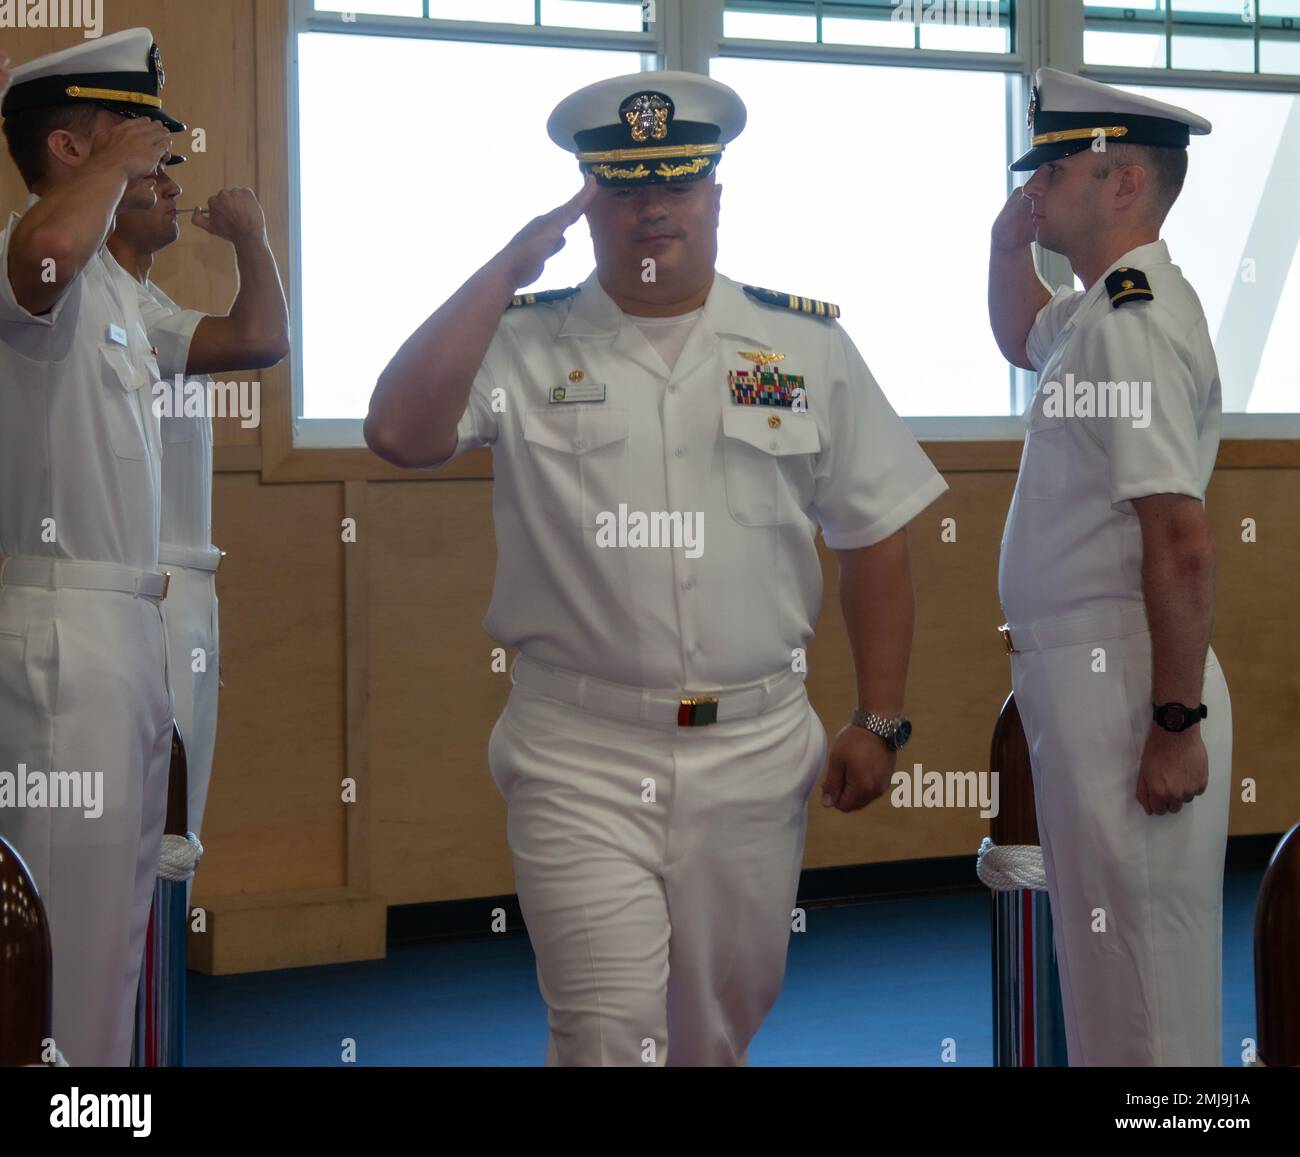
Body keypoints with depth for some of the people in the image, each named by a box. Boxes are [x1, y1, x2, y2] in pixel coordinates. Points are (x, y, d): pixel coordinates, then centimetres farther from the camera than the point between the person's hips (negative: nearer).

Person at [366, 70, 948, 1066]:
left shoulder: (805, 345, 6)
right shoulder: (525, 342, 1)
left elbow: (873, 541, 9)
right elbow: (400, 433, -17)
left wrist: (880, 723, 3)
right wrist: (507, 271, -14)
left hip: (755, 752, 2)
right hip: (579, 758, -2)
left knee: (722, 1026, 15)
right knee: (610, 1031, -6)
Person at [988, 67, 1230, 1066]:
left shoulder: (1133, 325, -18)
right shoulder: (1101, 311, 13)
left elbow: (1181, 540, -24)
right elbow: (1021, 336, 38)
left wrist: (1176, 723, -24)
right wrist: (1008, 243, 19)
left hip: (1123, 681, -10)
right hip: (1080, 673, 10)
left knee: (1140, 960, -3)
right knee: (1106, 953, 18)